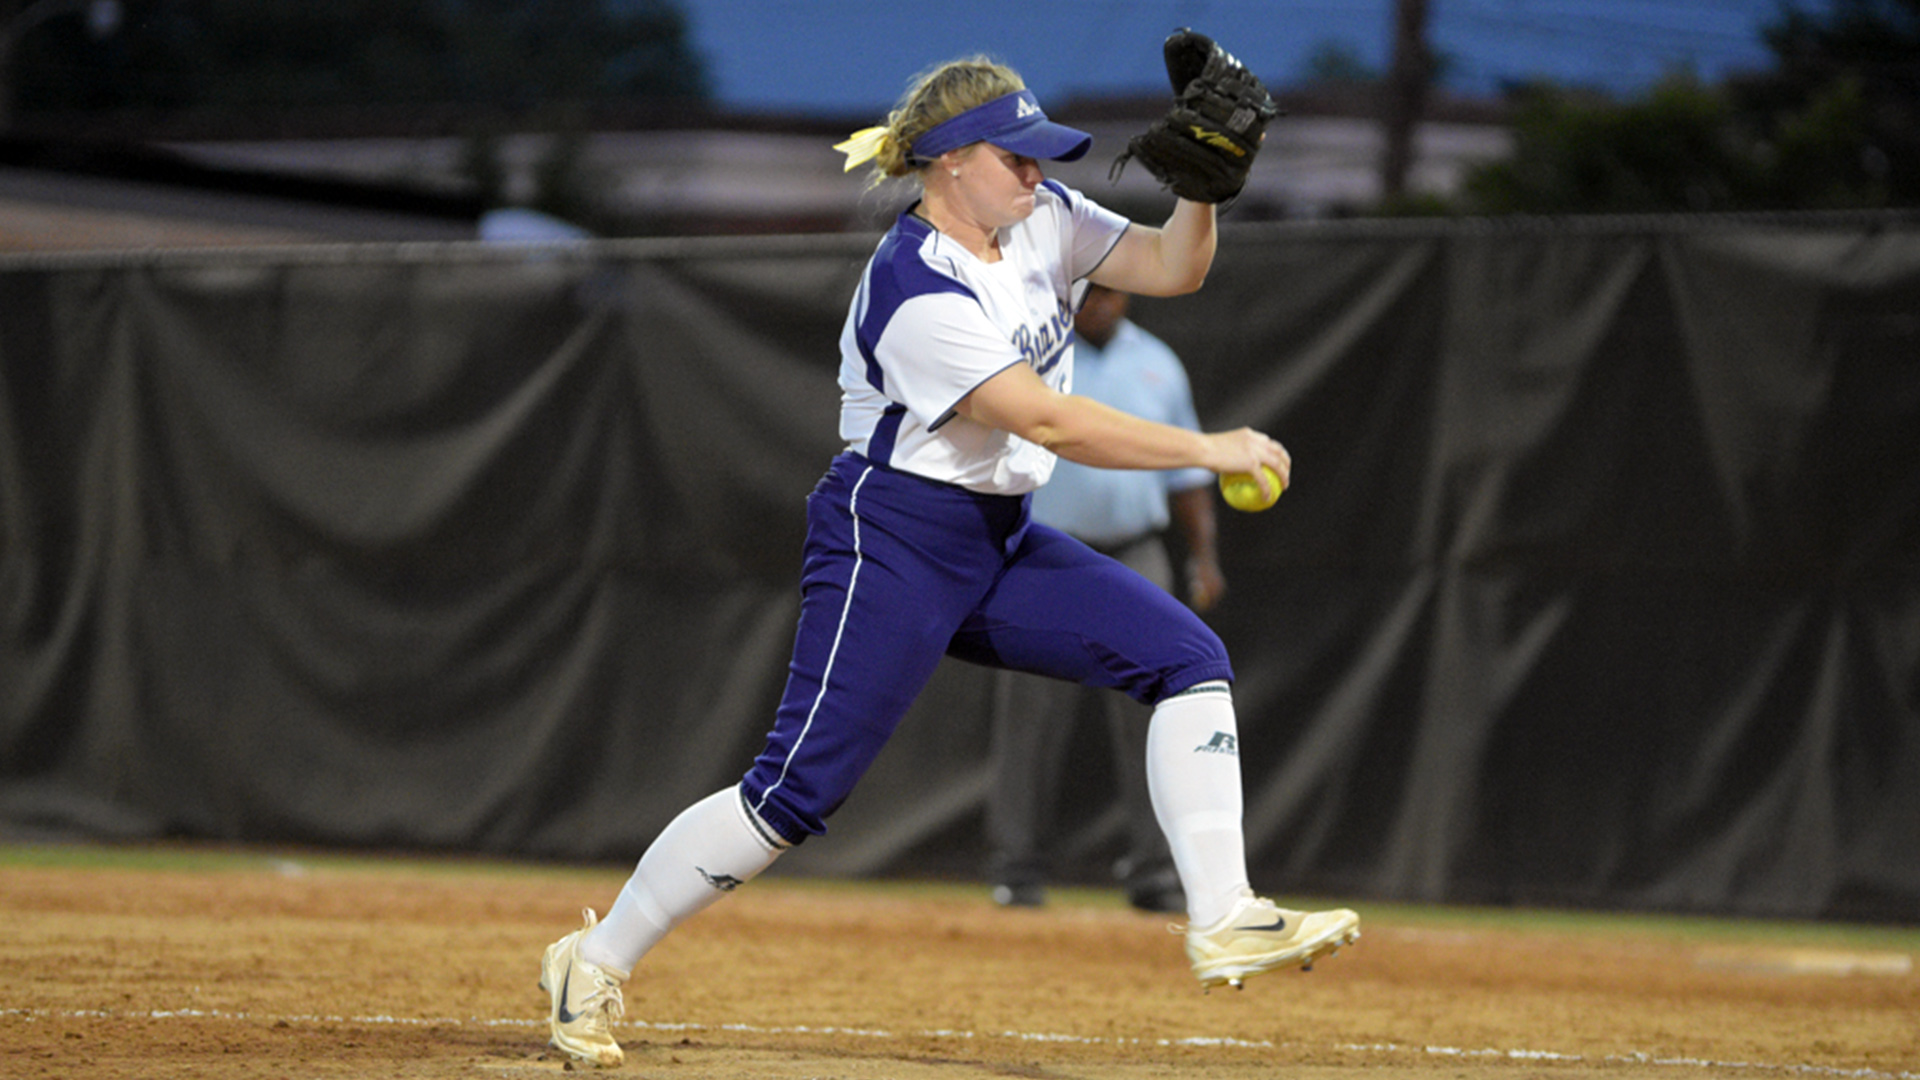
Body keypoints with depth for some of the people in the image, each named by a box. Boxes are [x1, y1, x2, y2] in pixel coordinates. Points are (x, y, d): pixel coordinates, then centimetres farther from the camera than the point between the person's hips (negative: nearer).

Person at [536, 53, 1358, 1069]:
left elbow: (1173, 267, 4)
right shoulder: (913, 289, -23)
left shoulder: (1041, 223, 3)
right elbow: (1048, 422, -25)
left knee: (1189, 657, -6)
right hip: (892, 543, -8)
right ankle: (593, 964, 1)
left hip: (999, 545, 9)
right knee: (796, 788, -11)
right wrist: (1208, 449, -21)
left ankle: (1222, 919, -10)